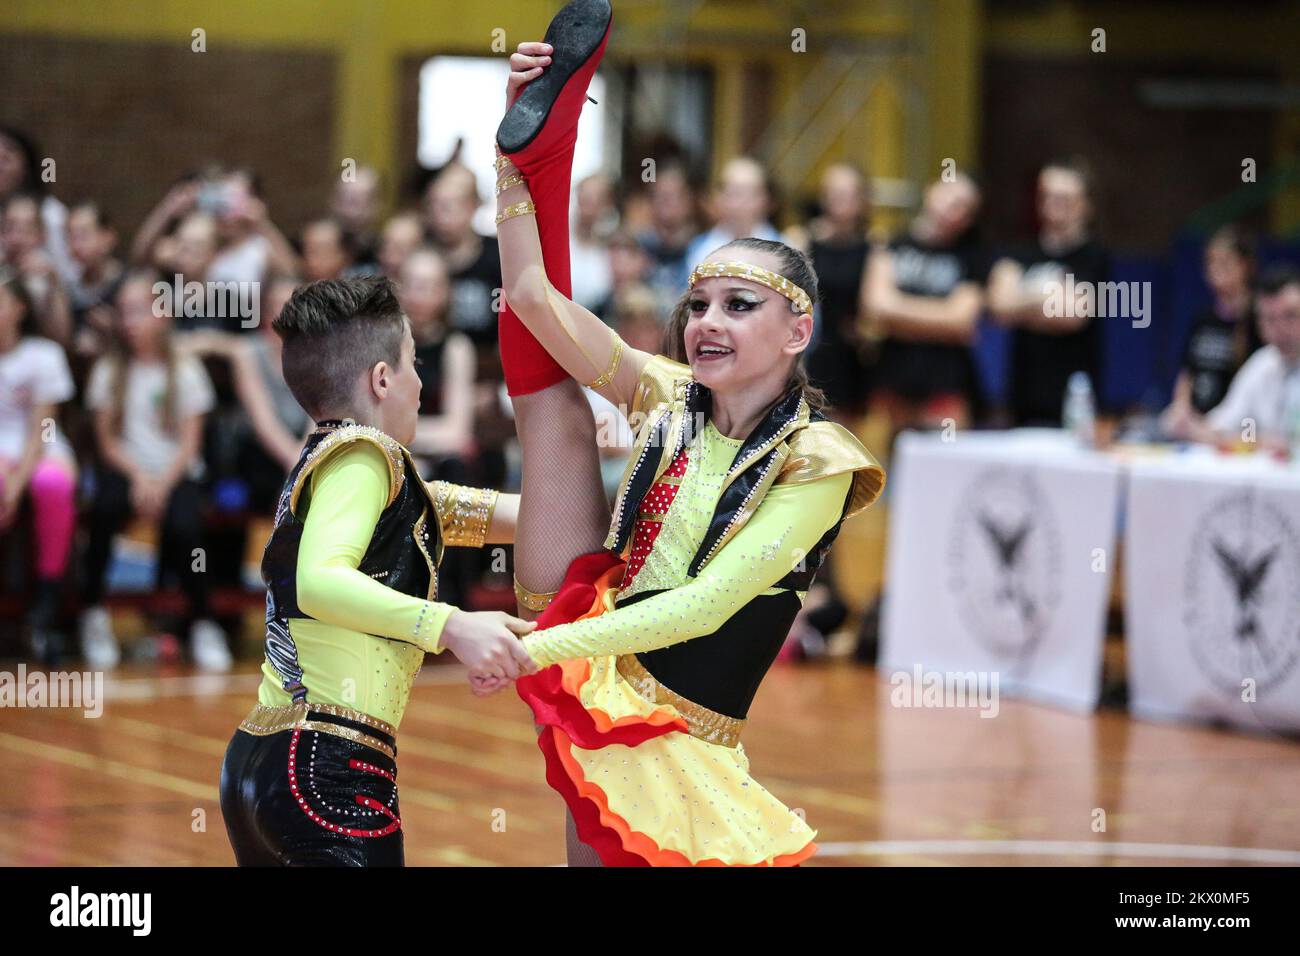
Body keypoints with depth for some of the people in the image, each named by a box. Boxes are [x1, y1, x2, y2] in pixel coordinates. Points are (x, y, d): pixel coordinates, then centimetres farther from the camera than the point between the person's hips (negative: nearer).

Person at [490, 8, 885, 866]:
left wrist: (536, 648, -29)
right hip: (583, 653, 5)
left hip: (674, 730, -5)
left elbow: (702, 606, -24)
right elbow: (532, 296, -8)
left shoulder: (815, 464, -14)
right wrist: (516, 150, -14)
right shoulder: (672, 399, 1)